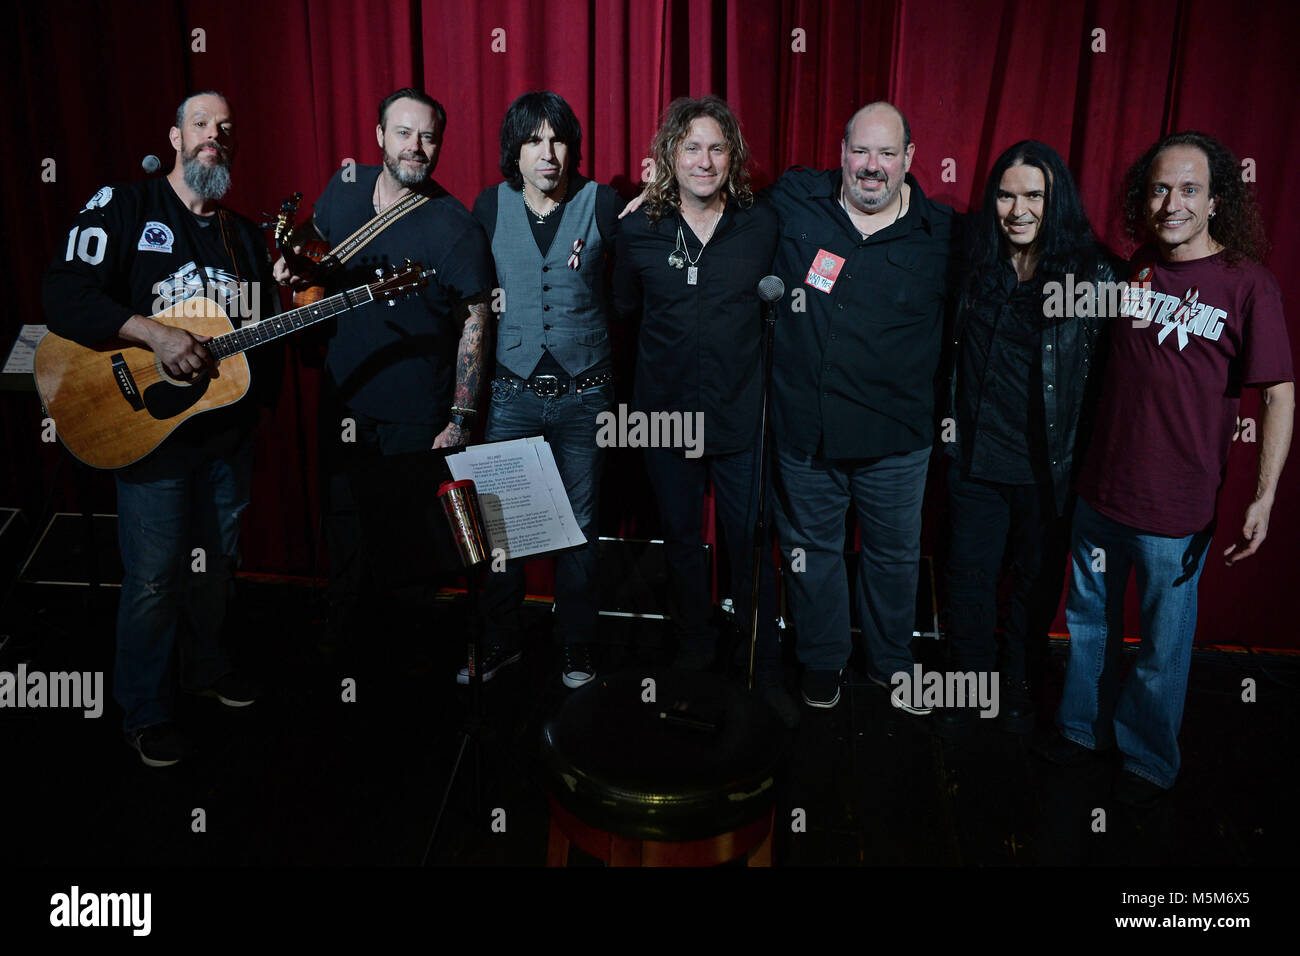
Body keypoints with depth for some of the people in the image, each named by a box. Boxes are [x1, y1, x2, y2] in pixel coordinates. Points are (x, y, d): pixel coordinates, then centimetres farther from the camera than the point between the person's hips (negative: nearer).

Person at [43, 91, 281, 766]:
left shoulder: (245, 235, 13)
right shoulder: (122, 208, -5)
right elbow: (65, 297, -15)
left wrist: (264, 397, 6)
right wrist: (154, 333, -27)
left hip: (229, 428, 6)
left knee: (216, 560, 17)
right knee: (153, 576, 0)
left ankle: (204, 665, 38)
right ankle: (145, 713, 17)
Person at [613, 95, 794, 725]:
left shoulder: (762, 225, -1)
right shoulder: (639, 229, 0)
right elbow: (625, 310, 12)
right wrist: (675, 342, 5)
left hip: (741, 415, -1)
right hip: (666, 413, 1)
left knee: (751, 543, 5)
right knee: (681, 539, 15)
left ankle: (765, 672, 22)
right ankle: (693, 650, 36)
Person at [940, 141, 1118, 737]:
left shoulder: (1092, 272, -7)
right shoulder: (975, 264, 1)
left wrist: (1088, 452, -5)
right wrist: (950, 431, 7)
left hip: (1050, 463, -1)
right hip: (976, 457, 2)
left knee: (1038, 577, 14)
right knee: (970, 574, 10)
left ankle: (1020, 683, 36)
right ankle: (970, 681, 31)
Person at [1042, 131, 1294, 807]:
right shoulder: (1133, 270, 4)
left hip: (1177, 510, -4)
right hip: (1099, 493, 4)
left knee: (1163, 646, 11)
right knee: (1089, 622, 19)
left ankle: (1149, 760, 33)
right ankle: (1083, 727, 41)